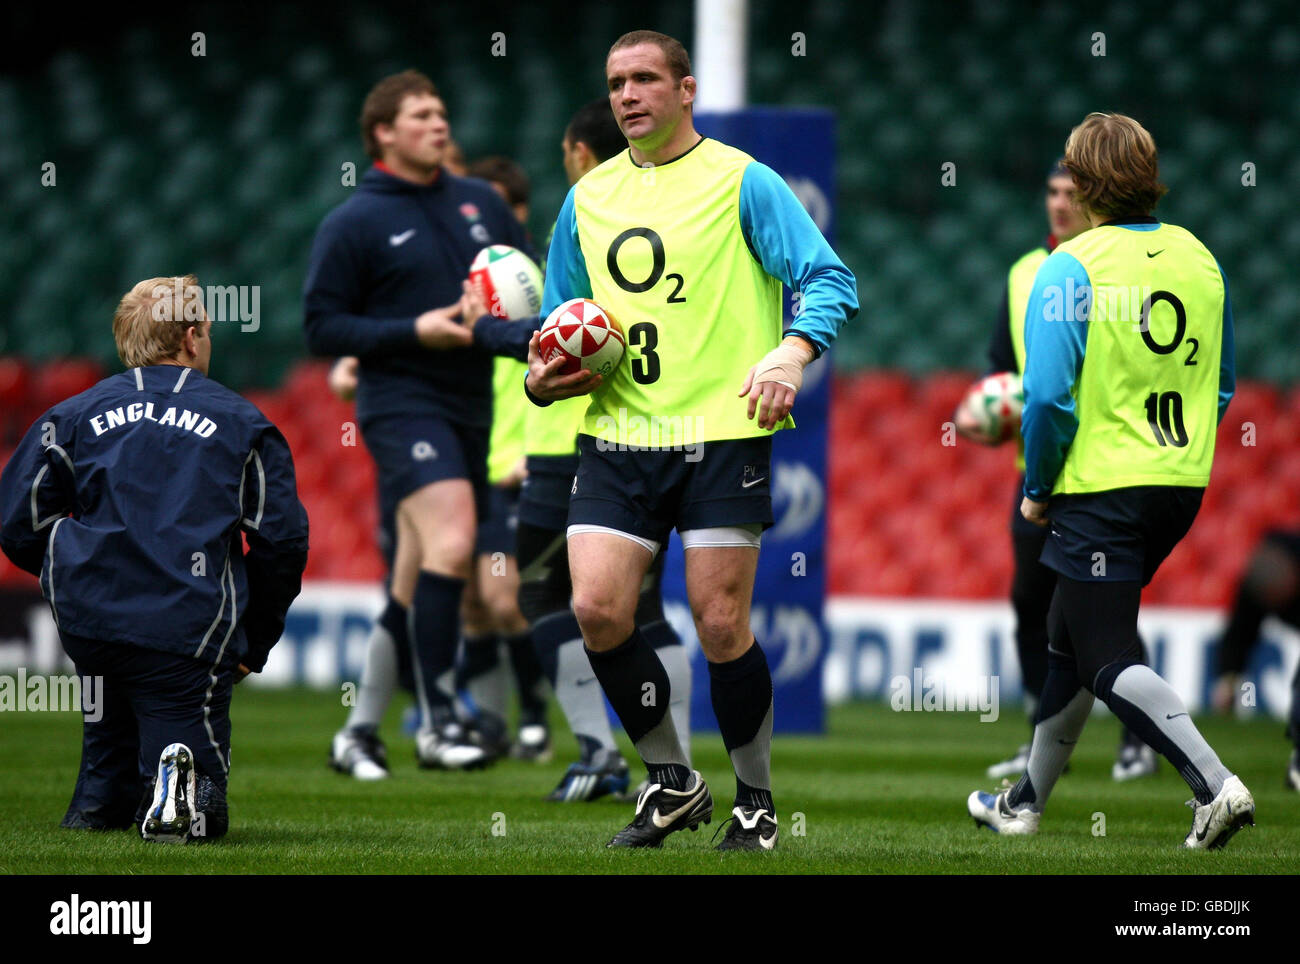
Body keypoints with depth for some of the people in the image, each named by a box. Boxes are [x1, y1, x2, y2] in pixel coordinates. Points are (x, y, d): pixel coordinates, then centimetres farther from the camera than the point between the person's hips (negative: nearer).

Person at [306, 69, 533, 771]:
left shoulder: (481, 203, 13)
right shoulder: (352, 224, -2)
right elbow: (320, 326, -3)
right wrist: (413, 331, -14)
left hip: (475, 406, 6)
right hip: (402, 403, -6)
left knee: (418, 583, 9)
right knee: (451, 544, -25)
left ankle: (362, 729, 20)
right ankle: (437, 721, -24)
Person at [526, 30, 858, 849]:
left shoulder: (742, 182, 0)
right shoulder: (589, 198, 15)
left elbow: (831, 281, -7)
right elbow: (559, 317, 24)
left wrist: (792, 352, -25)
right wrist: (543, 374, 3)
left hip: (722, 434, -4)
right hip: (618, 437, 4)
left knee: (721, 625, -6)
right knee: (598, 609, -9)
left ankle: (757, 800, 14)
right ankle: (672, 784, 10)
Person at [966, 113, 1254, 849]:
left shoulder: (1073, 267, -13)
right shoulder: (1200, 259, 7)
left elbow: (1049, 394, -17)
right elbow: (1221, 386, 13)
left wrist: (1037, 489, -4)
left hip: (1100, 488, -7)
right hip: (1182, 485, 7)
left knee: (1108, 660, -5)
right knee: (1072, 640, 21)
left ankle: (1217, 786, -22)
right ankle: (1027, 802, 33)